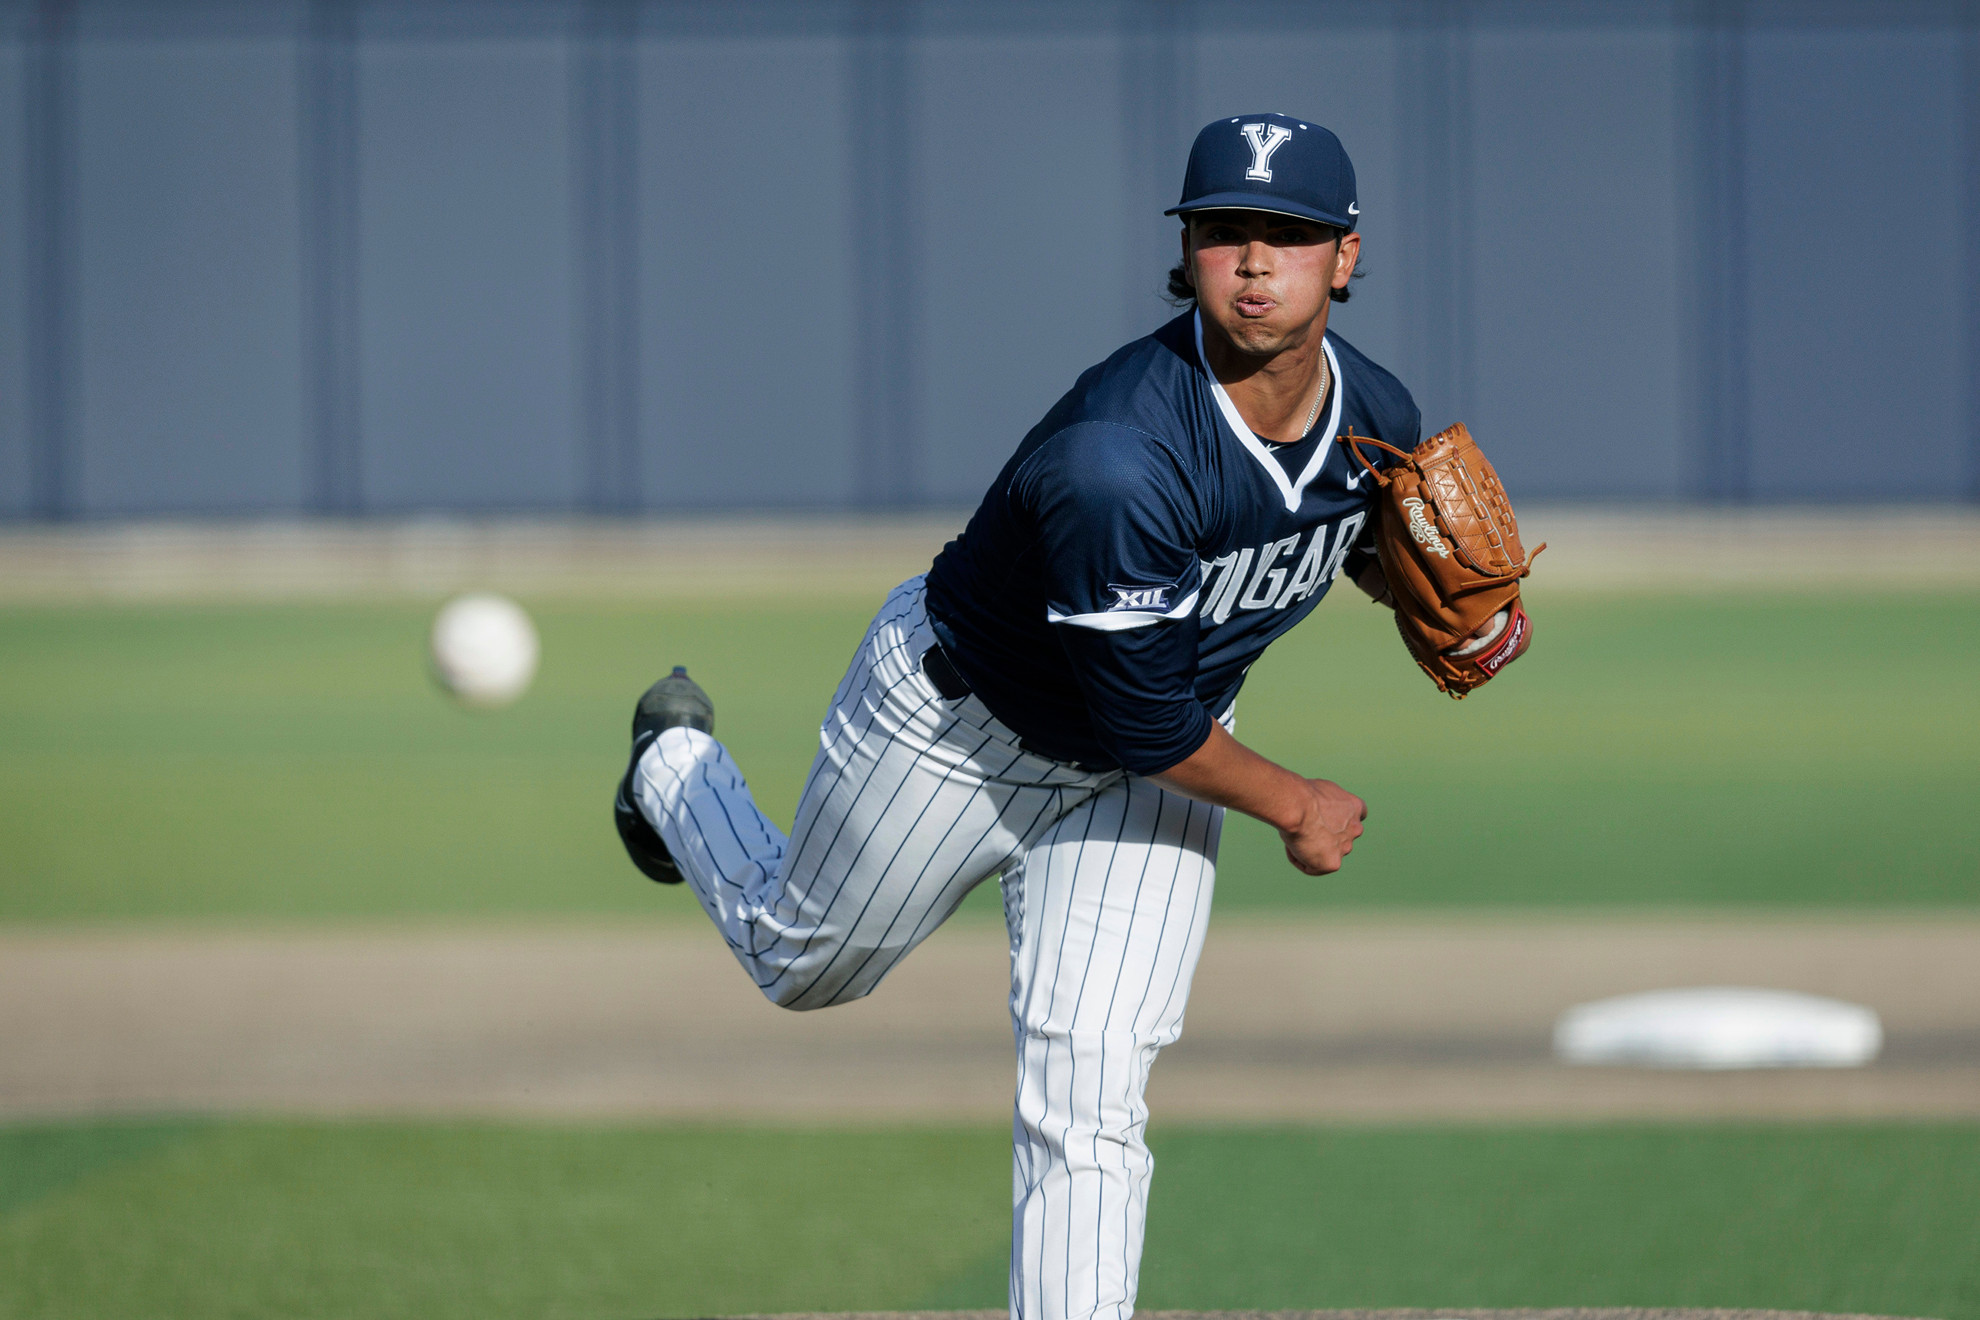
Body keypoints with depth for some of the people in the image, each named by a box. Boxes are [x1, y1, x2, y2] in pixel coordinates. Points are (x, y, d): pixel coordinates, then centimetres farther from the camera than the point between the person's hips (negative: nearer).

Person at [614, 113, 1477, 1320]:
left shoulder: (1377, 415, -17)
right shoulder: (1114, 459, -40)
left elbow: (1371, 541, 9)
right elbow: (1146, 723, -32)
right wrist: (1293, 807, -18)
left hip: (1157, 757, 4)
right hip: (956, 724, -4)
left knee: (1092, 1080, -11)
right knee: (803, 963, 23)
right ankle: (680, 763, 54)